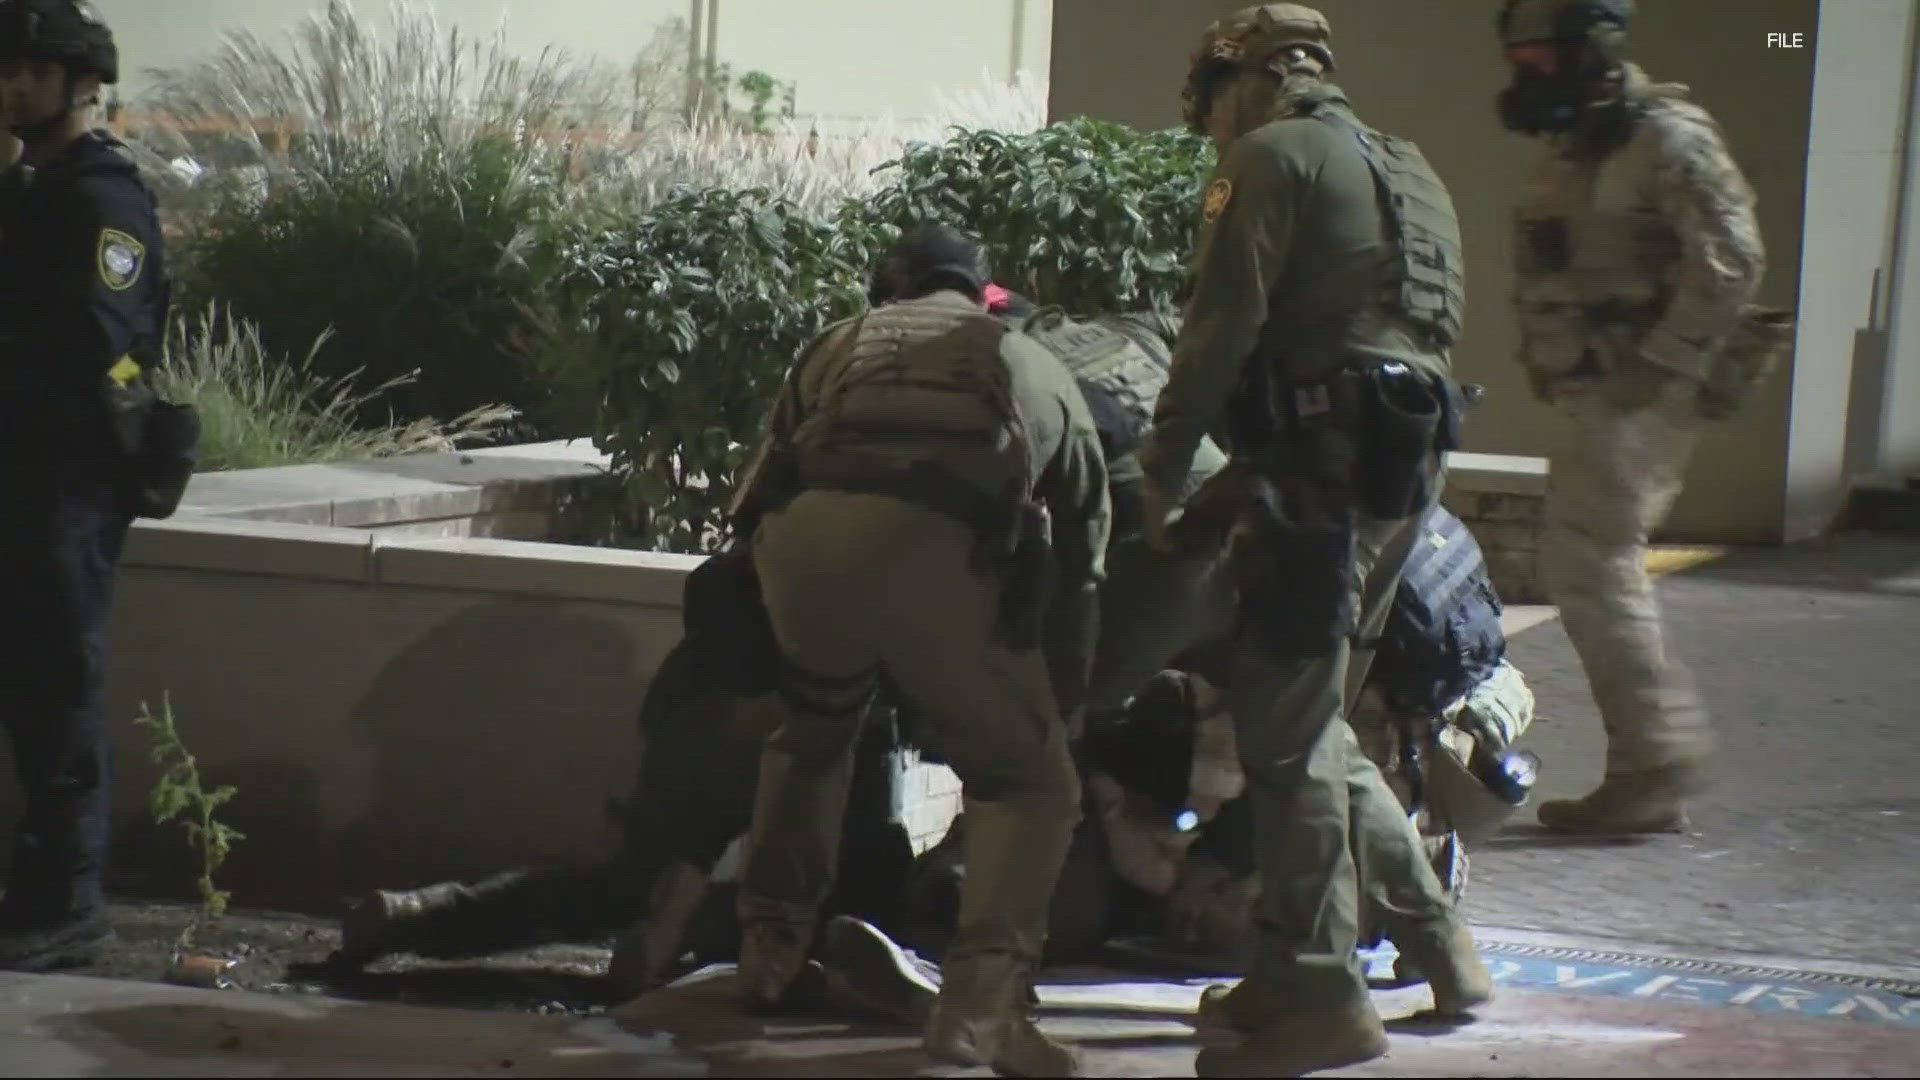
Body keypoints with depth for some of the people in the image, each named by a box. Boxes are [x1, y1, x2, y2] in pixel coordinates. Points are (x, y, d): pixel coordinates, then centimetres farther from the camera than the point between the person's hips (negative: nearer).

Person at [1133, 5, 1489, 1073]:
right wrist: (1238, 484, 20)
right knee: (1315, 720, 18)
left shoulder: (1273, 157, -3)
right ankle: (1436, 934, 20)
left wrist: (1163, 474, -2)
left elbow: (1222, 330, -12)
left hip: (1327, 462, -9)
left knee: (1286, 727, -4)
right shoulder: (1409, 174, 25)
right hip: (1410, 463, 9)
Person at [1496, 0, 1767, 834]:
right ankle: (1654, 763, 18)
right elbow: (1543, 276, 27)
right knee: (1601, 570, 11)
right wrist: (1543, 360, 13)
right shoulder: (1567, 151, 17)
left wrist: (1661, 364, -19)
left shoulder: (1666, 138, -11)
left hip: (1642, 397, -10)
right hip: (1593, 393, 10)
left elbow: (1730, 258, -19)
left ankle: (1657, 761, -6)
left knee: (1589, 566, -12)